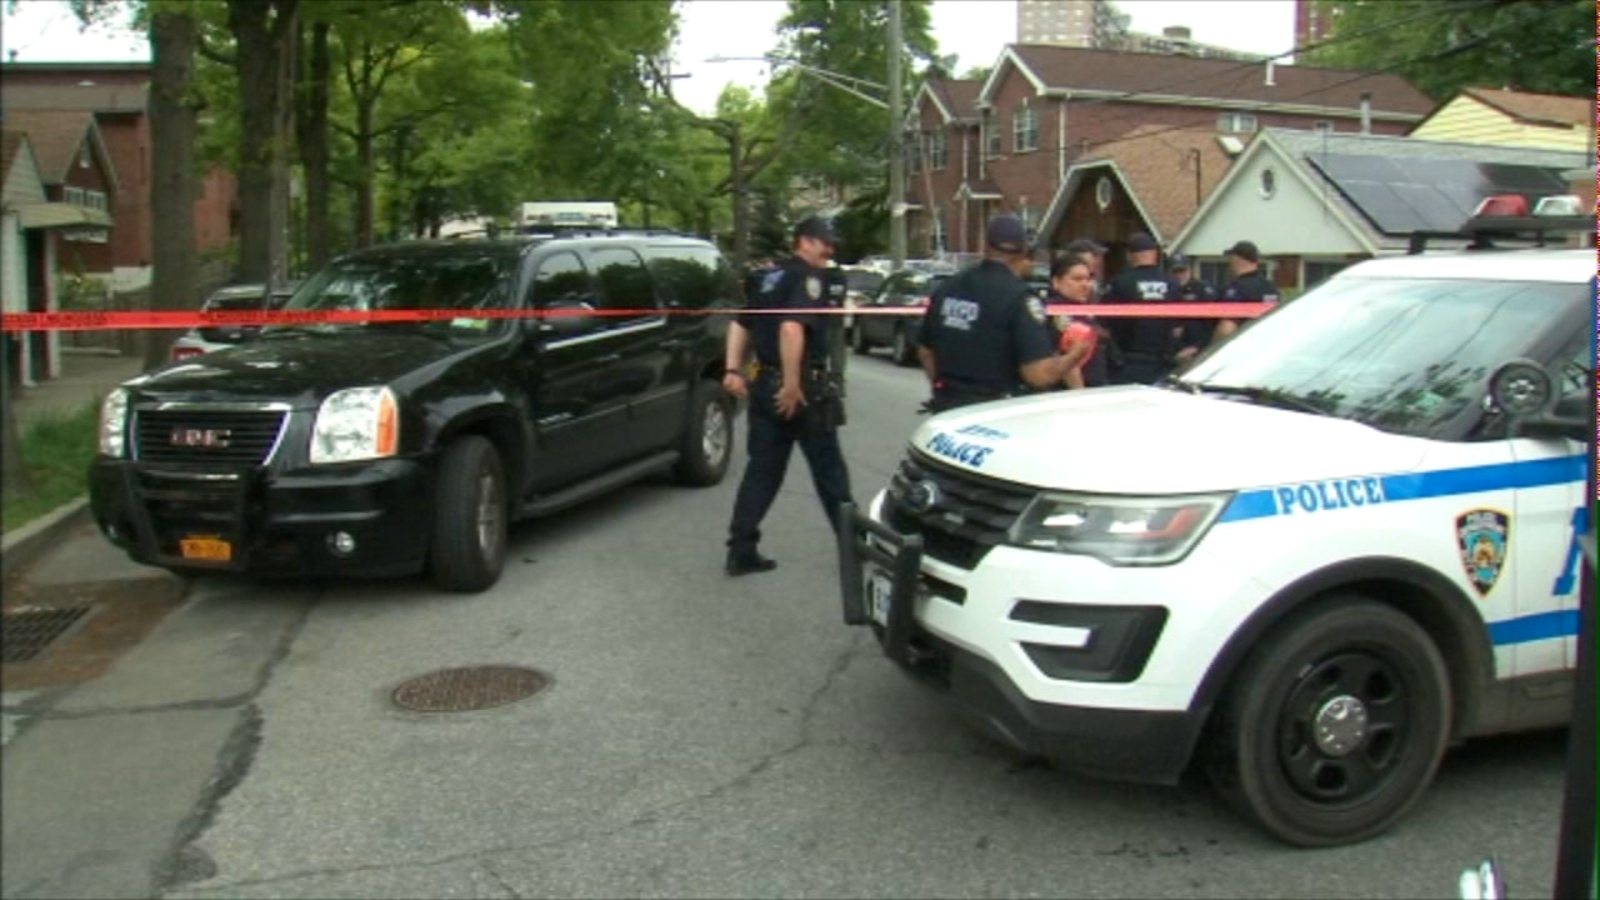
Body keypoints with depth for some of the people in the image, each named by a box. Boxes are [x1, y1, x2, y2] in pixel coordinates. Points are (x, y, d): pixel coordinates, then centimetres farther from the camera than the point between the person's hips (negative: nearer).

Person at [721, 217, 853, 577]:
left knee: (762, 469, 9)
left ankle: (741, 551, 6)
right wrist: (792, 383, -27)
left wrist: (733, 369, 10)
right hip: (806, 388, -8)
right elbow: (792, 328, -27)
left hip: (765, 384, 8)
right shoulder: (810, 278, -12)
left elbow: (740, 323, 16)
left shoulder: (771, 278, 17)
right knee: (829, 469, 5)